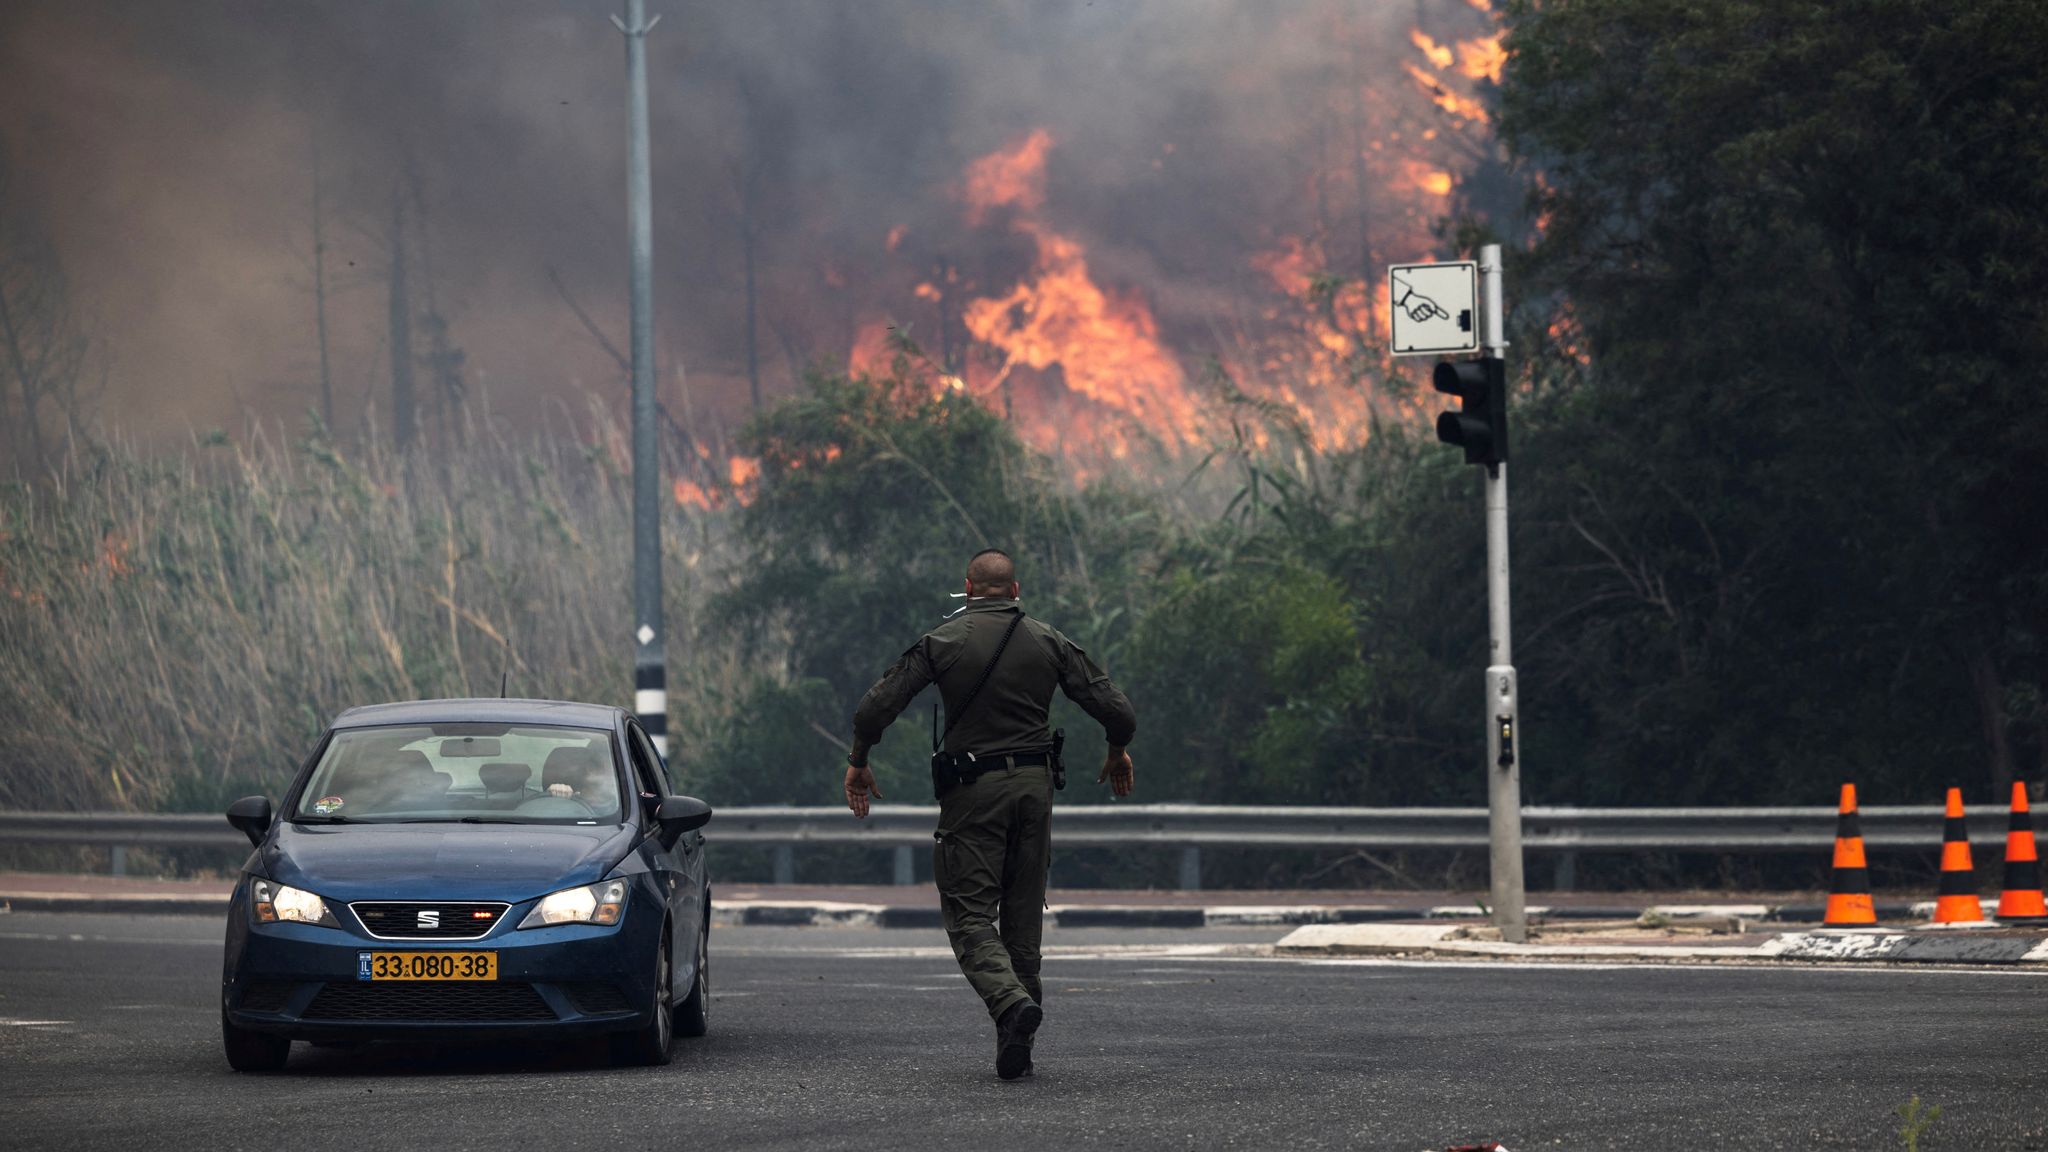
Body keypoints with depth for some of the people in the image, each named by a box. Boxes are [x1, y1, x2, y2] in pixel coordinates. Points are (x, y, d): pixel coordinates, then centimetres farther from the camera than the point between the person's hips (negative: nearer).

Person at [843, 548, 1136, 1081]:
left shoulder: (943, 642, -2)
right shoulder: (1049, 642, 4)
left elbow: (876, 707, -7)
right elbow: (1116, 710, 2)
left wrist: (858, 762, 9)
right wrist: (1117, 752, 23)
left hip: (972, 791, -3)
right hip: (1034, 786, 3)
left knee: (969, 913, -1)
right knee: (1023, 915, 11)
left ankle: (1010, 1001, -28)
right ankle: (1017, 1051, 11)